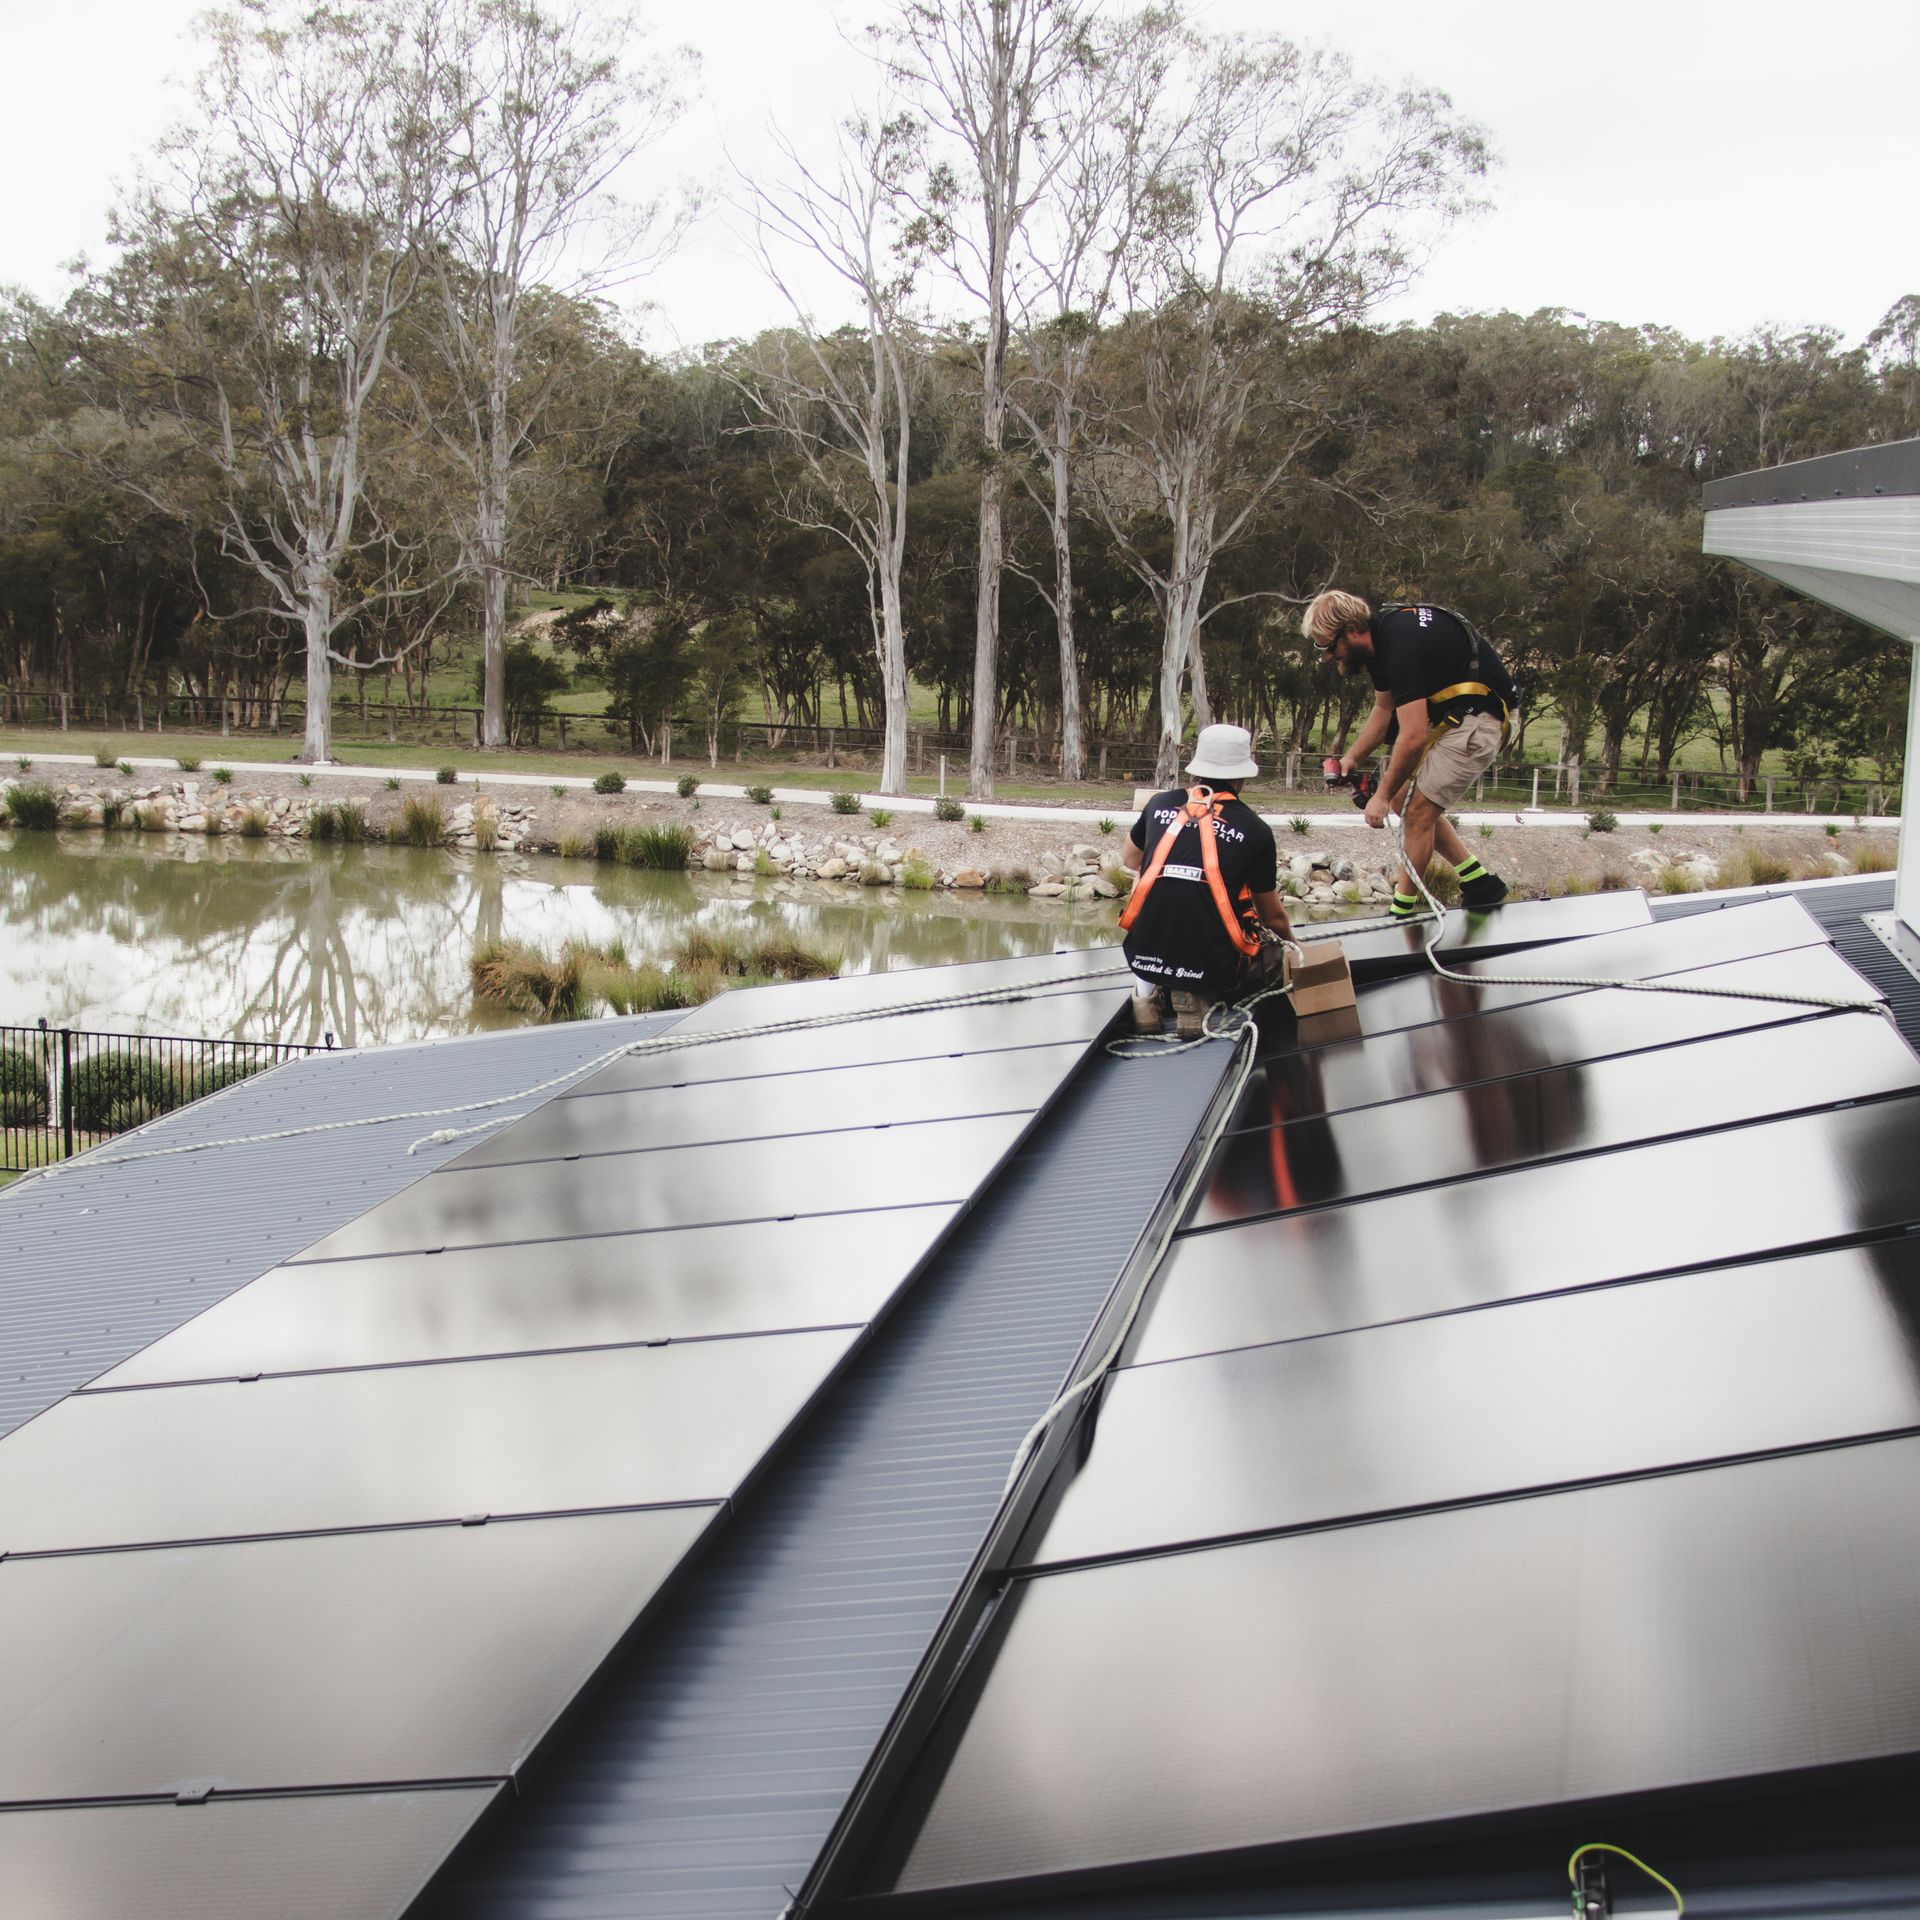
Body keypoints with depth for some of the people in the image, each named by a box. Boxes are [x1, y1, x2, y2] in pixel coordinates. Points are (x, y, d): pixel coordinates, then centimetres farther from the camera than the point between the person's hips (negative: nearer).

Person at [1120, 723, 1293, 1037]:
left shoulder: (1160, 804, 5)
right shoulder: (1255, 829, -1)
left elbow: (1130, 859, 27)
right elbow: (1272, 916, 14)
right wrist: (1291, 942, 37)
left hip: (1143, 957, 4)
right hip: (1214, 970, -3)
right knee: (1271, 949, 25)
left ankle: (1149, 989, 9)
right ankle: (1195, 997, -1)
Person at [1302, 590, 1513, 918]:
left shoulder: (1402, 644, -28)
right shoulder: (1379, 637, 2)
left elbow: (1413, 738, -28)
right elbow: (1384, 710, 17)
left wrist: (1382, 795, -18)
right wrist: (1351, 759, 6)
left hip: (1479, 717, -10)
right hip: (1449, 715, 10)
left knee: (1418, 811, -9)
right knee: (1404, 799, 10)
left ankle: (1401, 915, 1)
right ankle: (1479, 883, 15)